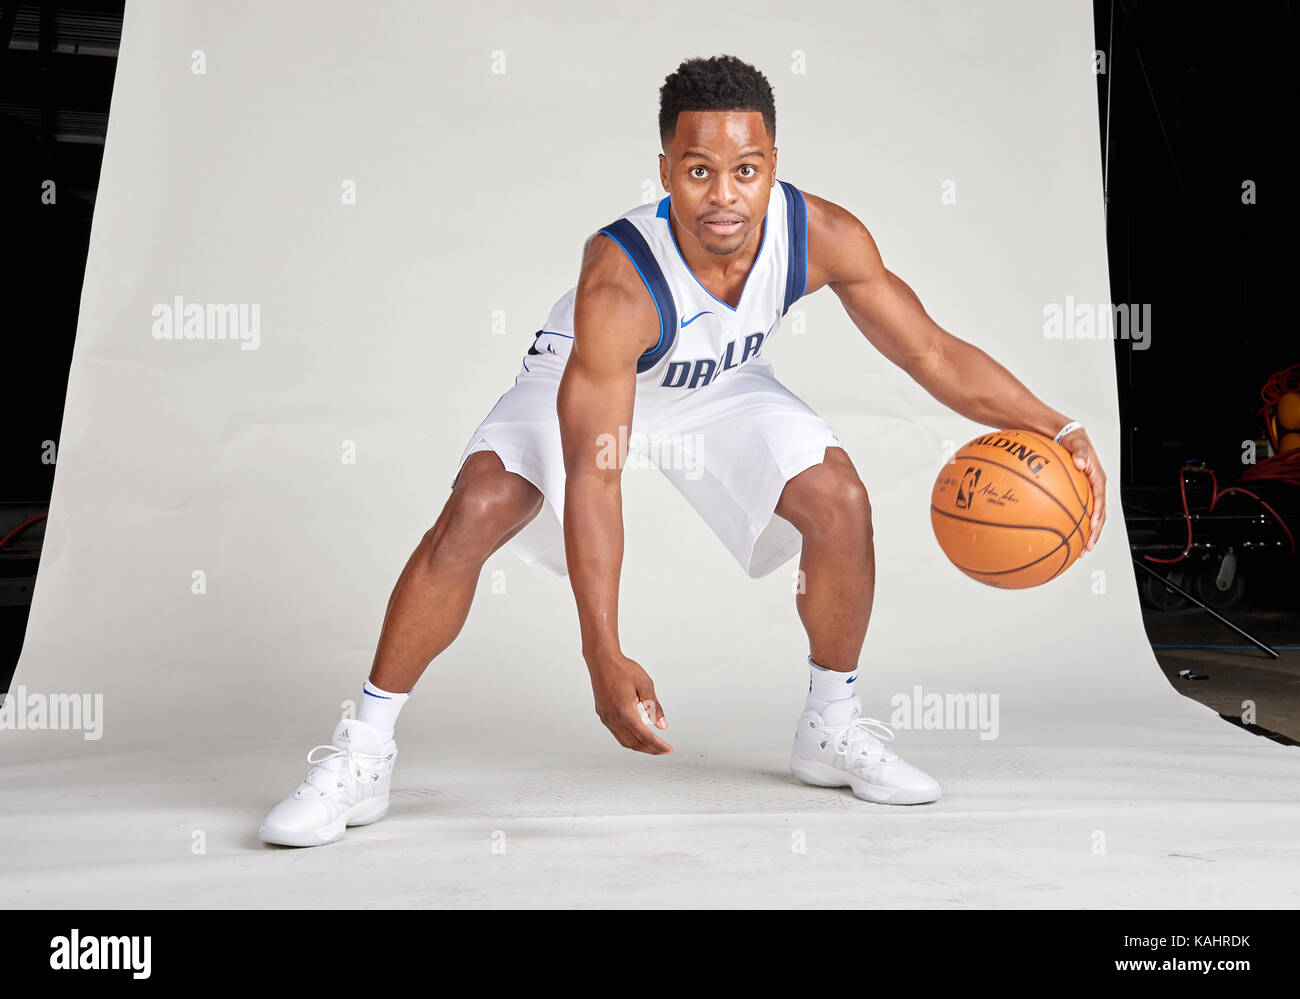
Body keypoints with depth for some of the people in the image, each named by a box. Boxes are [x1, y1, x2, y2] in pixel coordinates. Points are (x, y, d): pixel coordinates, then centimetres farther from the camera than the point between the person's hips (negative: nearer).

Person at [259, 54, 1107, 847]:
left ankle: (833, 728, 10)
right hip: (584, 387, -3)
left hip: (719, 389, 4)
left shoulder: (823, 236, -27)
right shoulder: (619, 282, -39)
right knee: (478, 509, -26)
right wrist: (604, 654, -41)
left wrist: (1059, 430, -21)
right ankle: (364, 754, -8)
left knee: (841, 503, -15)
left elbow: (934, 355, -14)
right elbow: (590, 481, -38)